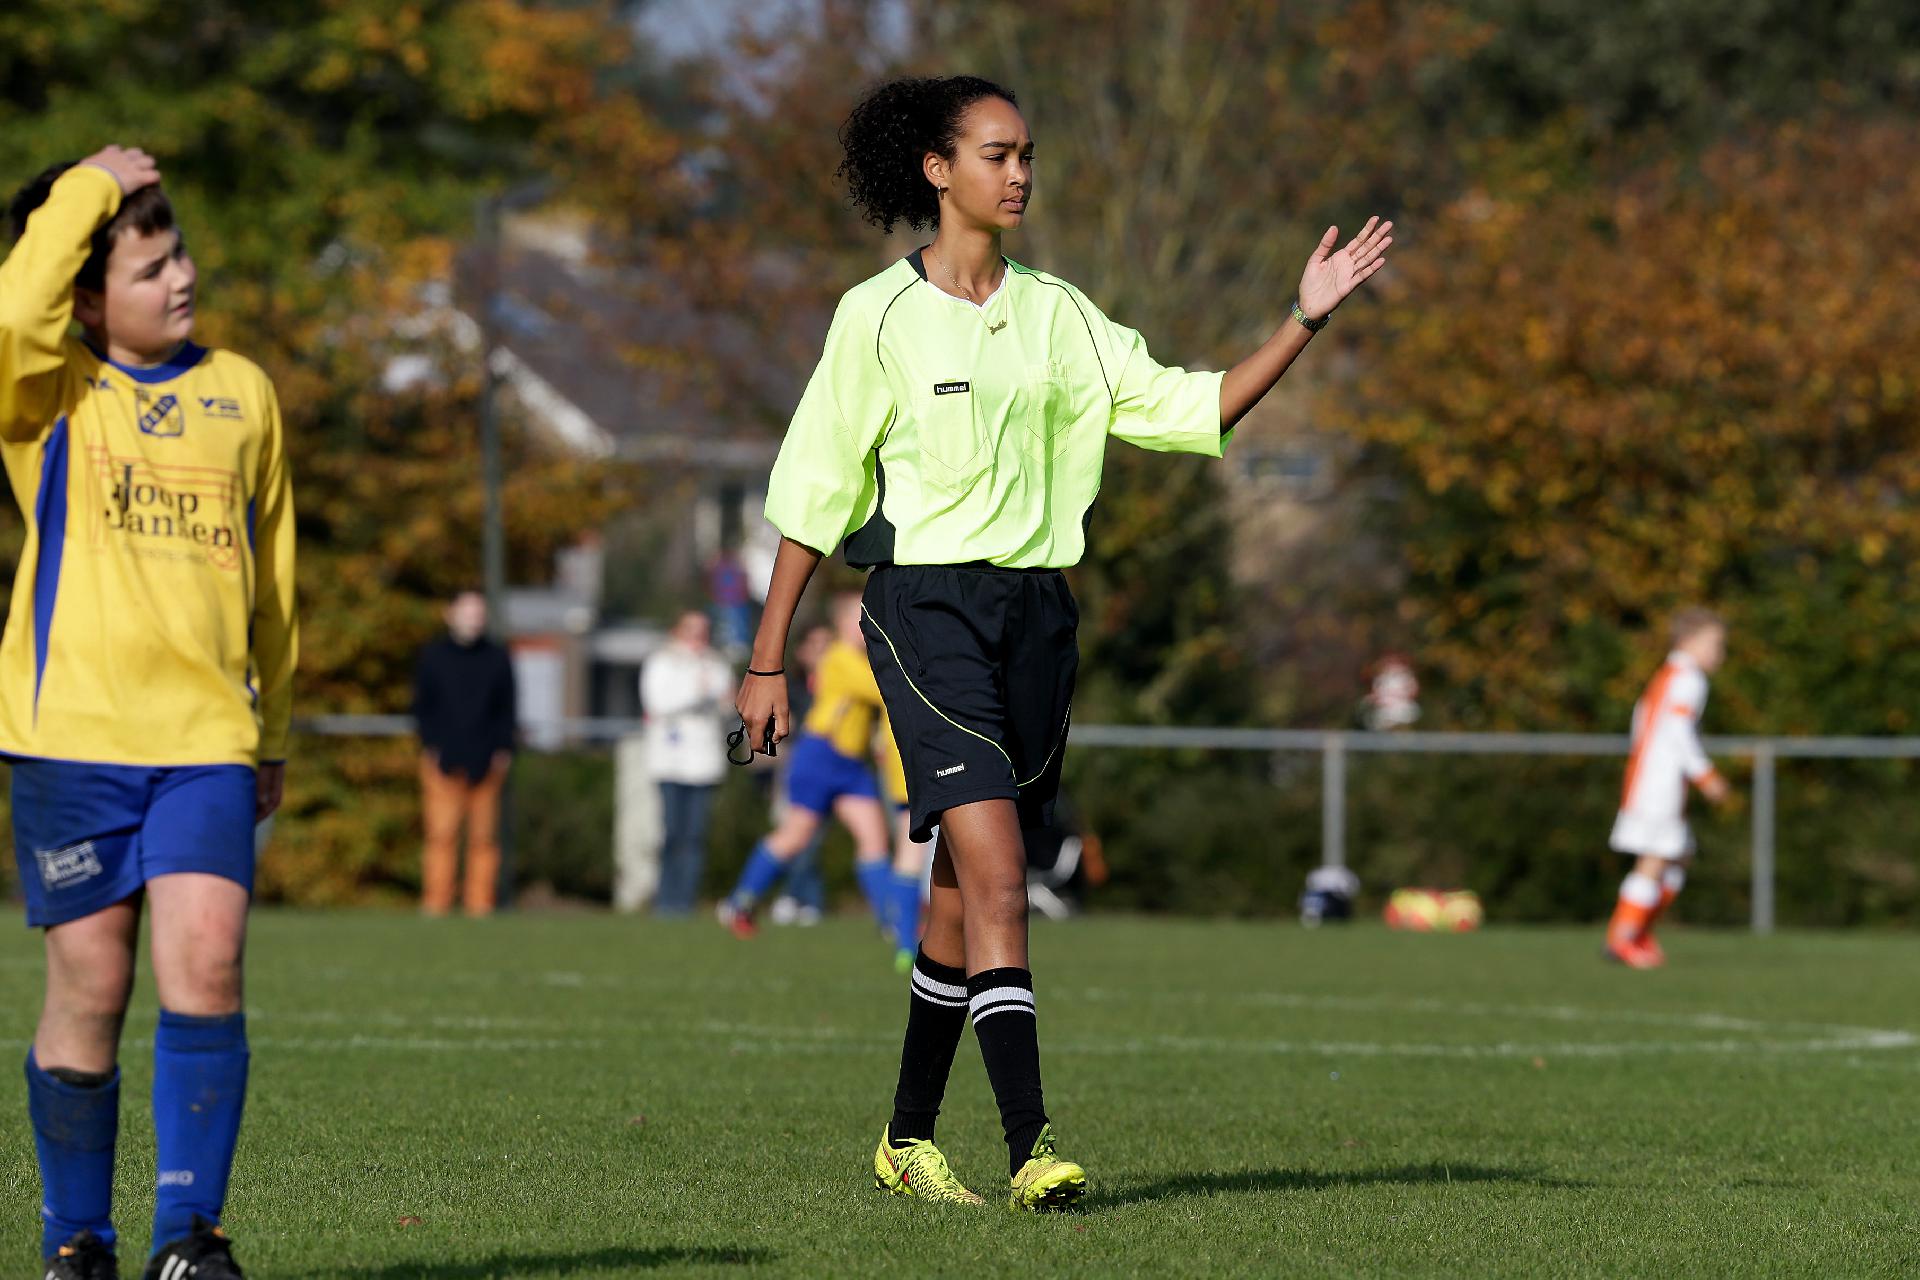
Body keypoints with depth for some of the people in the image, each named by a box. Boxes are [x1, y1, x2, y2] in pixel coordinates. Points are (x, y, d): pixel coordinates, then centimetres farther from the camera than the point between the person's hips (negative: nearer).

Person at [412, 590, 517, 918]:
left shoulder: (498, 658, 13)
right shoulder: (432, 657, 11)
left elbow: (507, 709, 13)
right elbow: (421, 707, 10)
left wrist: (502, 750, 0)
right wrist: (431, 746, -3)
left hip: (486, 763, 1)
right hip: (443, 761, -1)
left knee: (484, 836, 0)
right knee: (441, 835, -8)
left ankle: (480, 903, 2)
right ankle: (436, 901, -8)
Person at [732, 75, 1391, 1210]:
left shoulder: (1055, 313, 10)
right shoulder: (879, 316, -3)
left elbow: (1187, 407, 7)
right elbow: (814, 491, 0)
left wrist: (1307, 321, -5)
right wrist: (768, 660, 0)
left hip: (1037, 608, 5)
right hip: (927, 605, -5)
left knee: (964, 899, 10)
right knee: (999, 883, -18)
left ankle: (909, 1139, 23)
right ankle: (1032, 1149, -24)